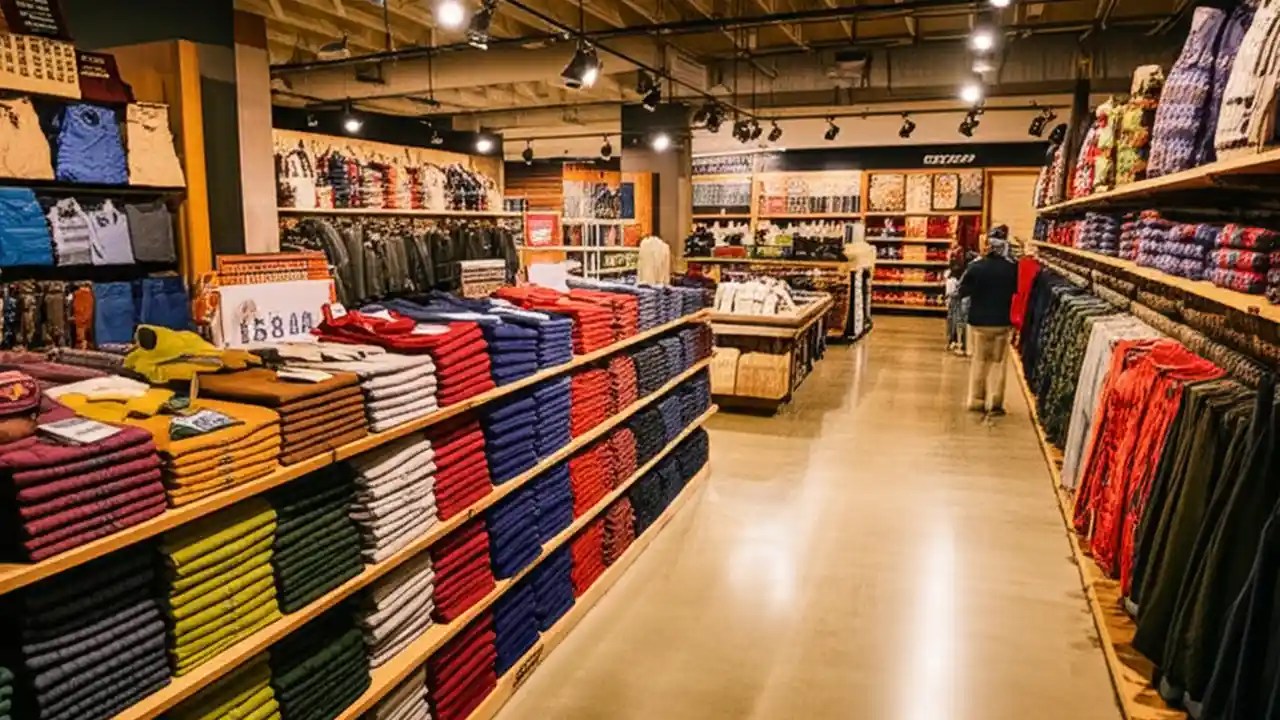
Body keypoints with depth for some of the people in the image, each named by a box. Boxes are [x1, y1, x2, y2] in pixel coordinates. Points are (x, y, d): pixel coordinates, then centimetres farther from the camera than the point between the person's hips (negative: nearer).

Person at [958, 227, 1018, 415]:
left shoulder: (976, 267, -12)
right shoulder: (1012, 269, -10)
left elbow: (962, 292, -3)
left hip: (979, 322, 0)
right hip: (1002, 322, 0)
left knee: (979, 361, 12)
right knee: (997, 362, 10)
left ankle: (976, 401, 15)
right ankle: (994, 403, 10)